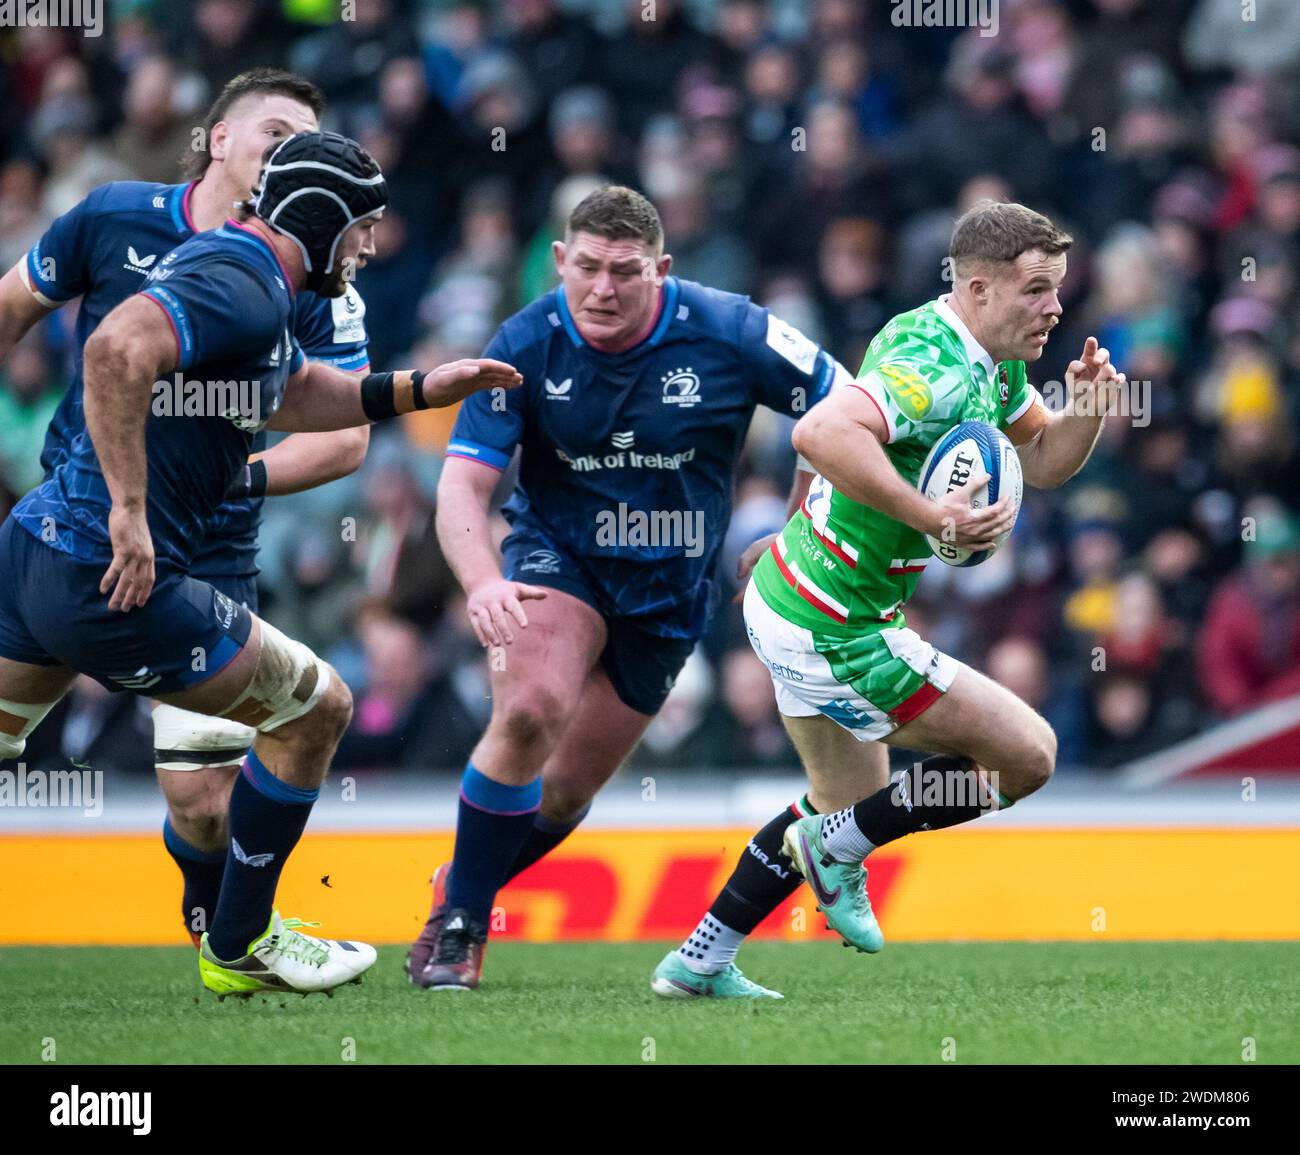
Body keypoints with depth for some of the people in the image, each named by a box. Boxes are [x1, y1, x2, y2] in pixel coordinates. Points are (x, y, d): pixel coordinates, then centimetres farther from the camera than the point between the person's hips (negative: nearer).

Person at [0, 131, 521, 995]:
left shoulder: (233, 270, 16)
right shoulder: (241, 288, -16)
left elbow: (290, 396, 34)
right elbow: (118, 349, -34)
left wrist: (418, 390, 27)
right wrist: (130, 508, -30)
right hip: (114, 578, -10)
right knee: (316, 709, 8)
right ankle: (239, 947, 19)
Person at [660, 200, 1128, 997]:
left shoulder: (990, 363, 7)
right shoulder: (936, 367, -26)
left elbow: (1046, 459, 18)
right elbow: (823, 432, -41)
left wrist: (1089, 403, -2)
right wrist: (934, 517, -39)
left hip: (794, 603, 11)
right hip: (837, 628, -11)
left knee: (850, 798, 27)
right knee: (1028, 755, -3)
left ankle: (698, 960, 30)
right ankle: (838, 850, 10)